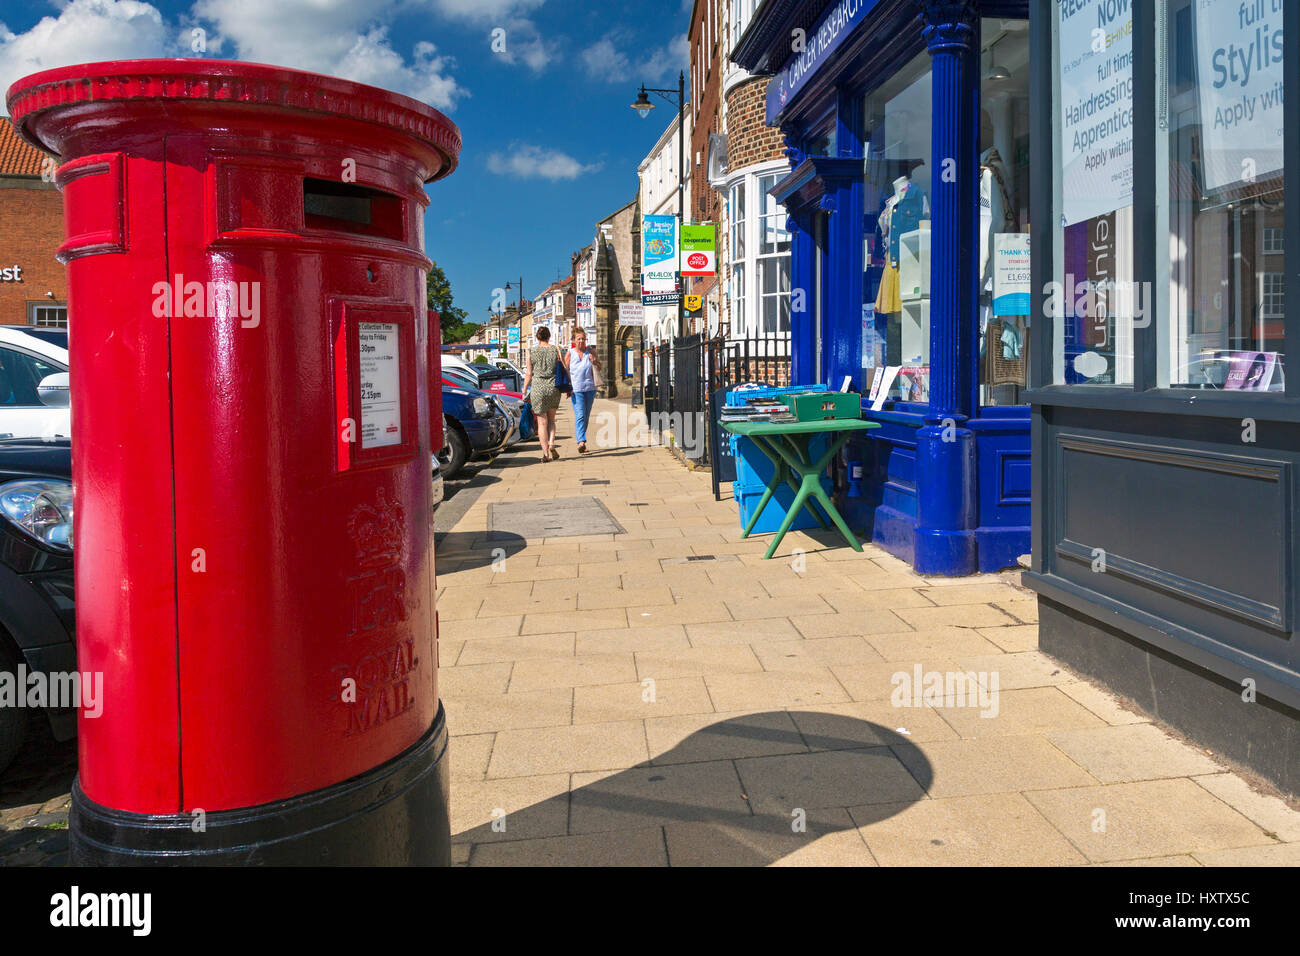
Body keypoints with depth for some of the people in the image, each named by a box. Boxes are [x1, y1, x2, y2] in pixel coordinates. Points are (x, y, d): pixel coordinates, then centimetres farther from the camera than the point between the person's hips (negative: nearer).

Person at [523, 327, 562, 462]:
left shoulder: (532, 352, 0)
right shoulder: (555, 350, 2)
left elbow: (529, 374, -1)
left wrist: (524, 391, 6)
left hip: (538, 388, -1)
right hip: (553, 387, 1)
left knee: (542, 422, 5)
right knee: (551, 419, 18)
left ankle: (545, 453, 1)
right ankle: (551, 444, -4)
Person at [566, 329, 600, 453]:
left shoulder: (591, 352, 8)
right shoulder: (570, 354, 1)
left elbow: (600, 367, 15)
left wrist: (595, 361, -8)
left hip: (590, 388, 4)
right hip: (576, 389, -4)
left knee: (586, 416, 11)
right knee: (580, 415, -17)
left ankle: (580, 441, 23)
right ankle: (581, 442, -28)